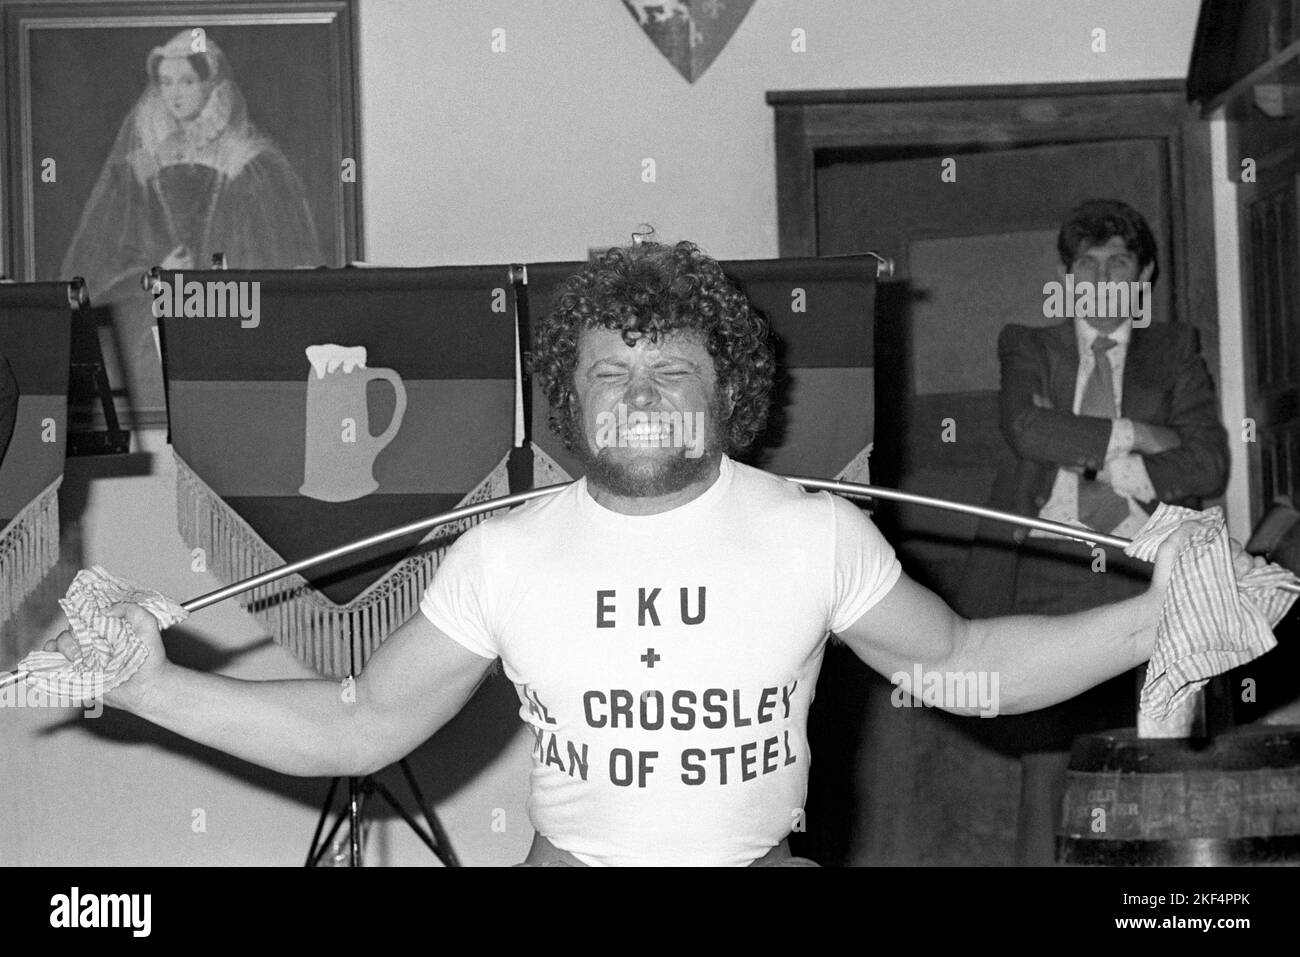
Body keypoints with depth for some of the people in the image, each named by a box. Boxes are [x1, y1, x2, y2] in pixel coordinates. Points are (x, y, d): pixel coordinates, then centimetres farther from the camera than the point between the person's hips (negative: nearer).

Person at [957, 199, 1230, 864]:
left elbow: (1207, 465, 2)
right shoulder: (1028, 347, 13)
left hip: (1146, 586, 0)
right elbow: (1024, 427, -8)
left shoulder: (1175, 349, 15)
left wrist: (1116, 485, -8)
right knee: (1043, 771, 0)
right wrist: (1132, 436, -7)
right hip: (1049, 587, 0)